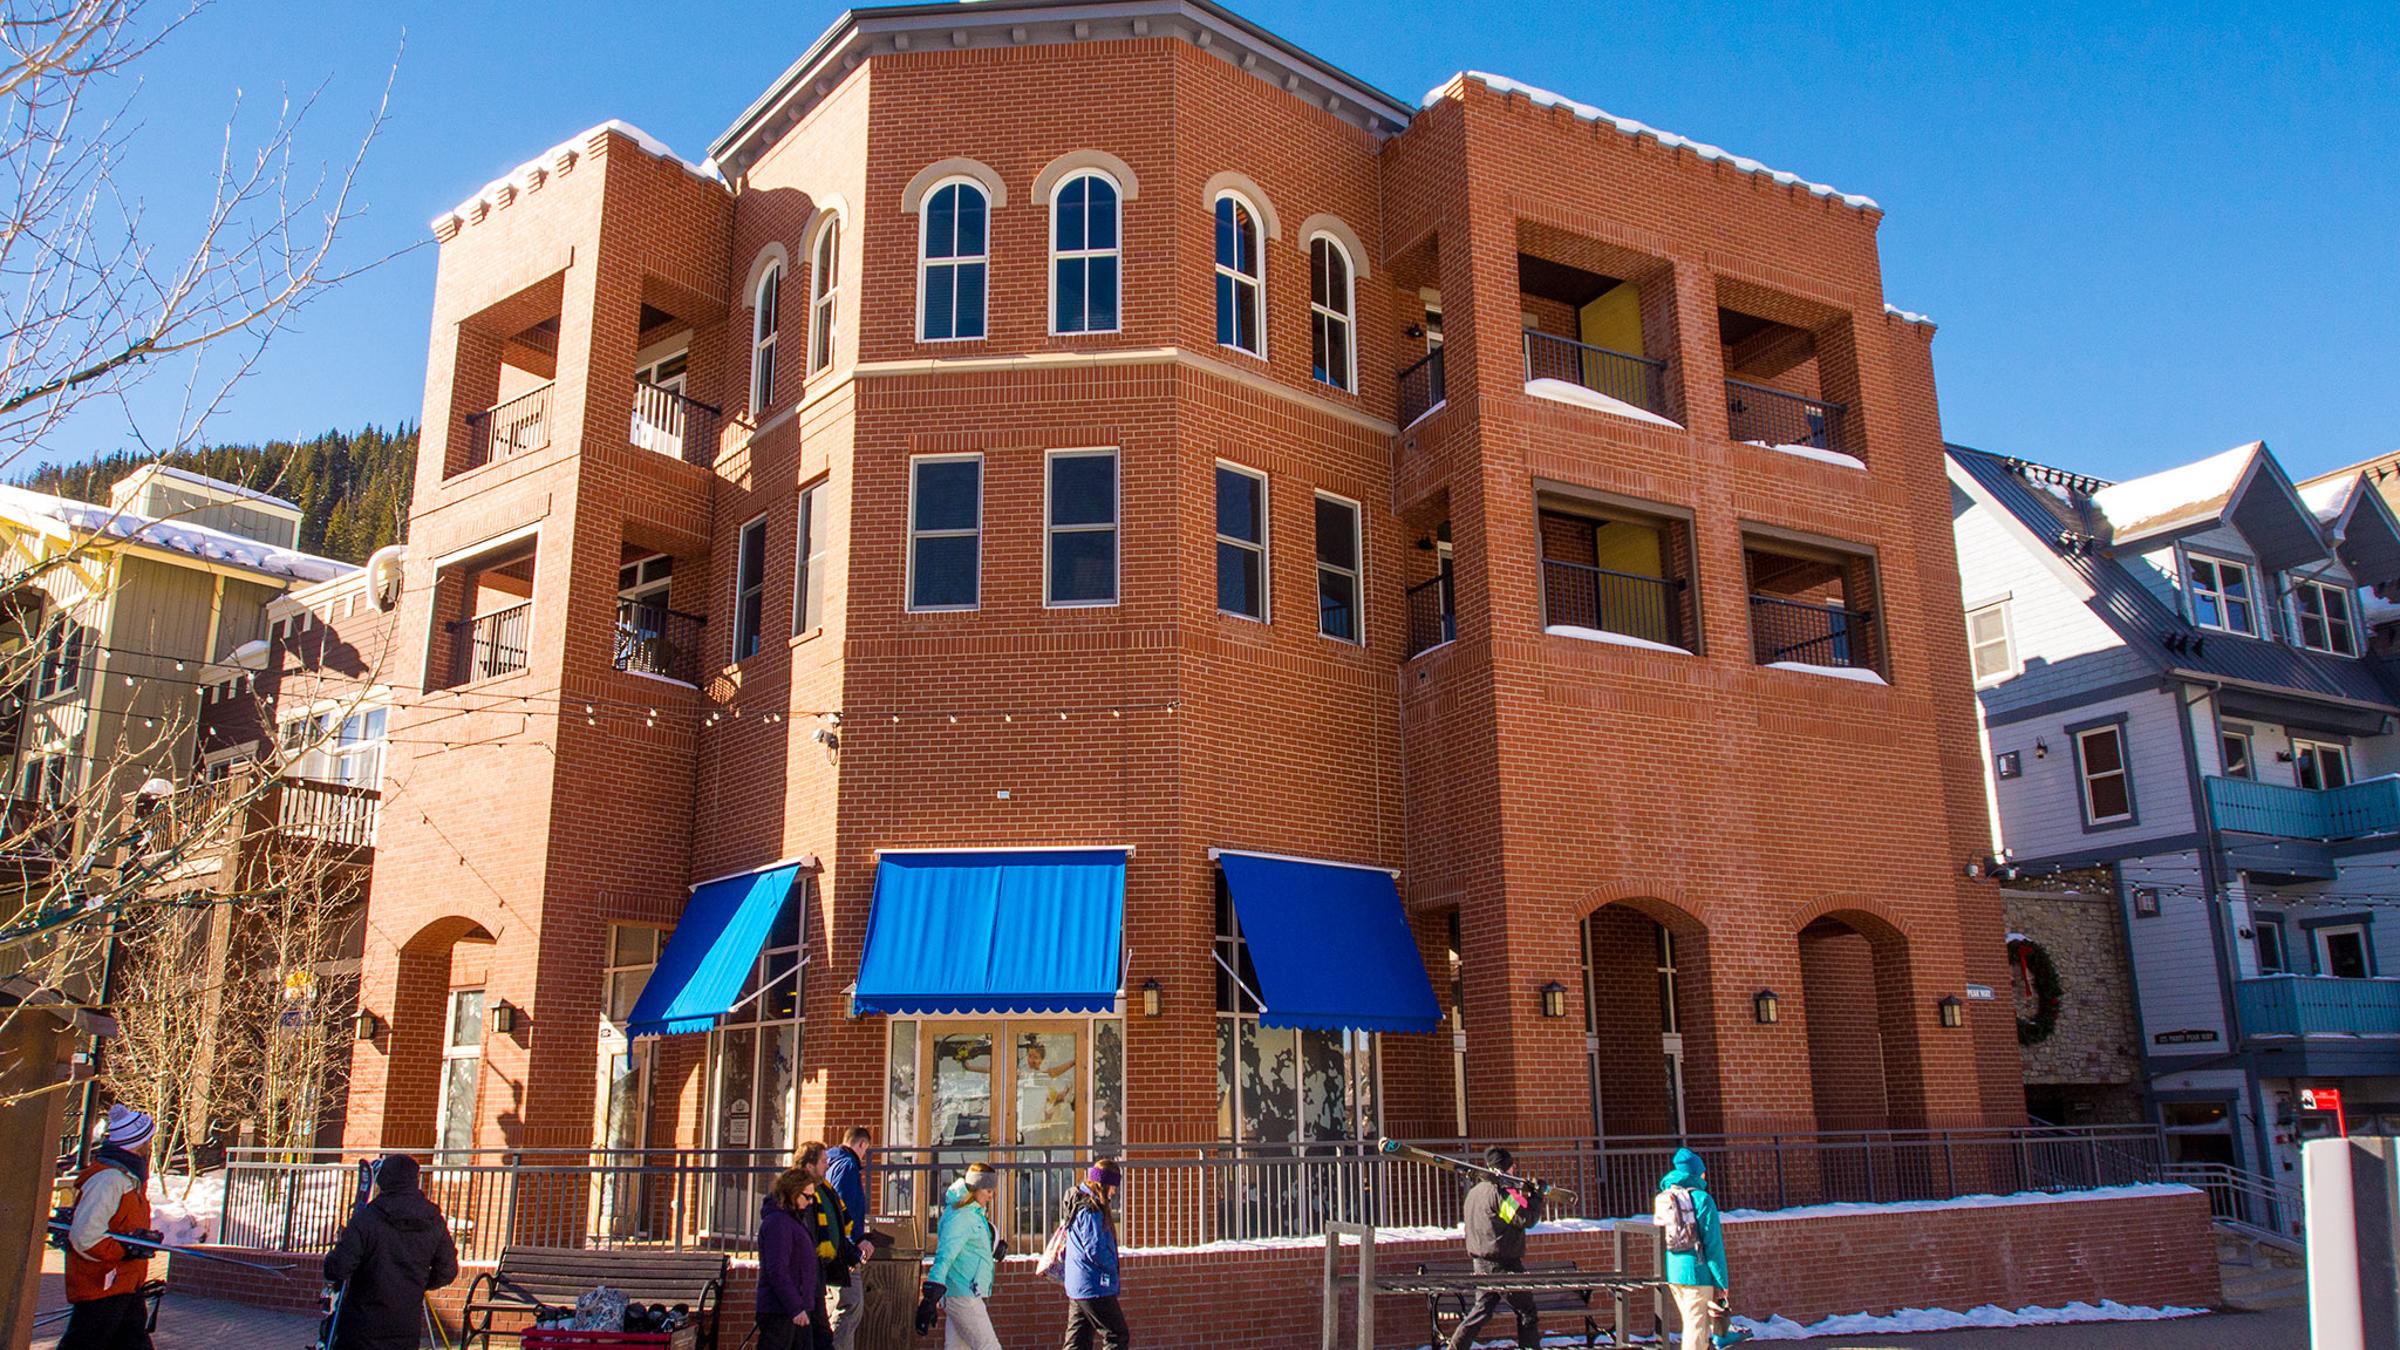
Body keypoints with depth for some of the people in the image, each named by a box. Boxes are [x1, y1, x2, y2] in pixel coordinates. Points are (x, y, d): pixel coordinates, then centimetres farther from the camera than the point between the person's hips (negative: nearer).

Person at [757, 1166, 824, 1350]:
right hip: (779, 1312, -10)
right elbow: (777, 1271, -21)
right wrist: (795, 1308, -21)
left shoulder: (796, 1219, 15)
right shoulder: (776, 1222, -17)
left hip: (799, 1308, 10)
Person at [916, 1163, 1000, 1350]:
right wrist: (929, 1300, -26)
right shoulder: (960, 1217, -16)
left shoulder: (976, 1214, 15)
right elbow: (945, 1256, -22)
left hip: (967, 1294, 10)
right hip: (962, 1296, -10)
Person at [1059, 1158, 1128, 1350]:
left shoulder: (1080, 1204, 15)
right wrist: (1112, 1267, -5)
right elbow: (1095, 1250, -22)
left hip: (1077, 1287, 10)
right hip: (1094, 1287, -10)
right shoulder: (1089, 1210, -18)